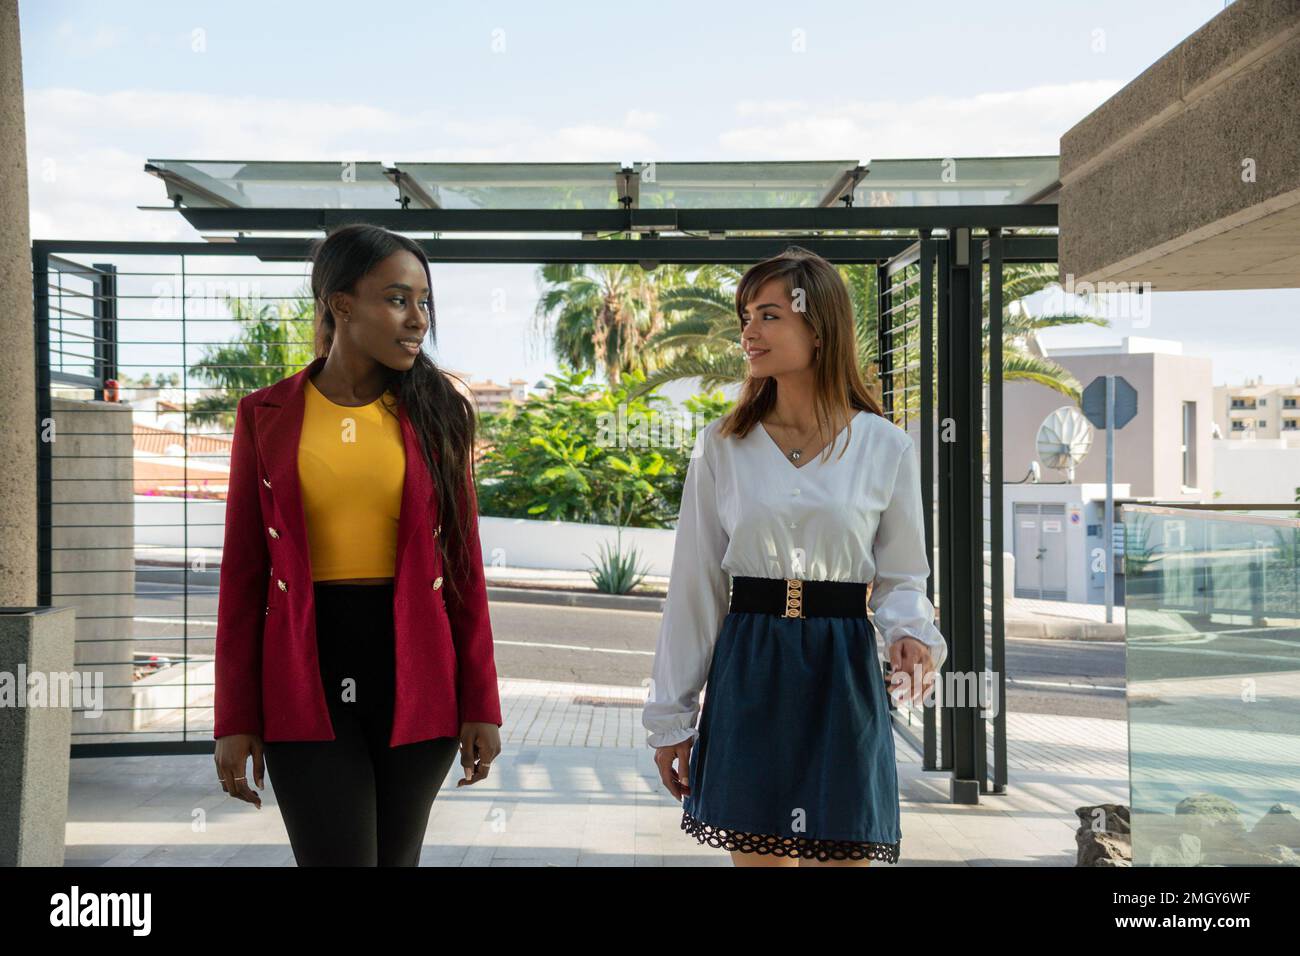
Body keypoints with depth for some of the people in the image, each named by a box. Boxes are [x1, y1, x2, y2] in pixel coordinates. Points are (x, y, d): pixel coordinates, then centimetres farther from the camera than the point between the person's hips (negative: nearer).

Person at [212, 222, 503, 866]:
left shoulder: (437, 413, 5)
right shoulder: (267, 417, 3)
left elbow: (464, 566, 4)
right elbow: (242, 573, 3)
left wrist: (481, 703, 0)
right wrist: (234, 719, 1)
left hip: (414, 673, 2)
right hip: (306, 674, -1)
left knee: (396, 857, 12)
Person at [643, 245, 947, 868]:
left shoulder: (885, 448, 1)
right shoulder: (722, 446, 3)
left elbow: (901, 578, 7)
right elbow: (695, 586, 5)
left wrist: (912, 635, -16)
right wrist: (671, 716, 5)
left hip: (841, 676, -1)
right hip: (747, 674, 1)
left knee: (839, 853, 2)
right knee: (758, 855, 7)